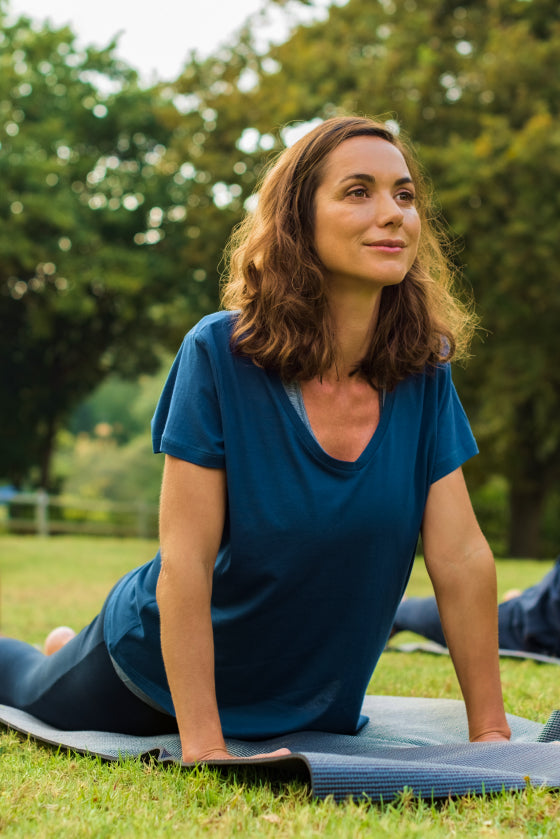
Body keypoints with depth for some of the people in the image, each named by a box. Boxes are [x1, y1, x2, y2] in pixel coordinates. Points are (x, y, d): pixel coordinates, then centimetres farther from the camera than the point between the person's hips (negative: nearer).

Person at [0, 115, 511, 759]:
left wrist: (490, 732, -16)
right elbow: (185, 560, -29)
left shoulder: (424, 372, -17)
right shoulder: (219, 353, -28)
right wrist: (202, 744, -32)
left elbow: (462, 557, -16)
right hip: (163, 672, -4)